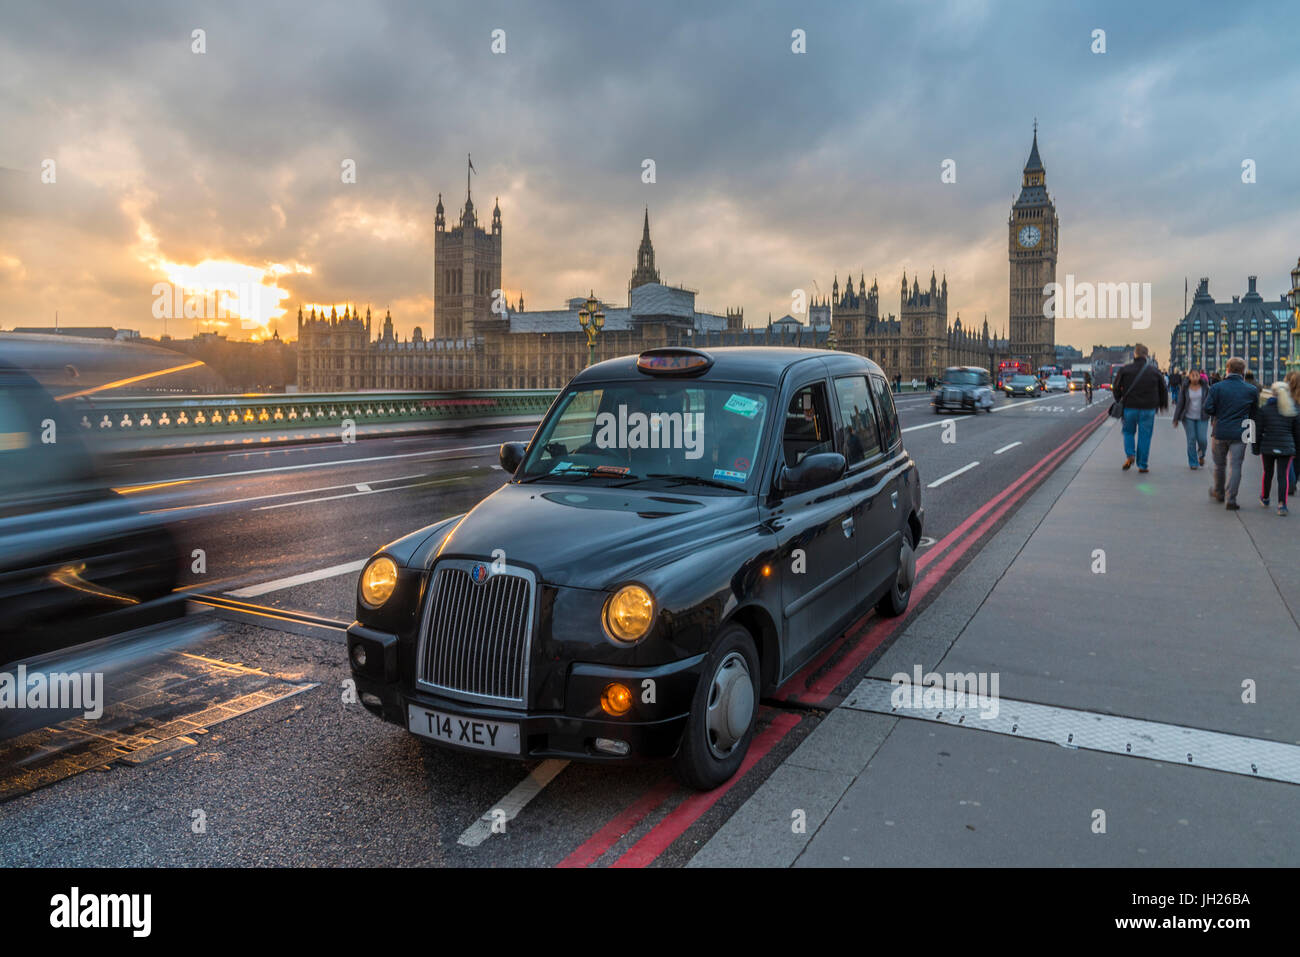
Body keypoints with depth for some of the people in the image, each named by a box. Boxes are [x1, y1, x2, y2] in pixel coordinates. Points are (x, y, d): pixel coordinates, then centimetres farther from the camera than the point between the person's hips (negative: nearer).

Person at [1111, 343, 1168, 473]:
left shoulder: (1125, 370, -4)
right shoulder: (1154, 371, 0)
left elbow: (1116, 388, 4)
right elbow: (1163, 390, 9)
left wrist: (1119, 400, 21)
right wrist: (1163, 405, 23)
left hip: (1129, 408, 0)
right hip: (1148, 409, 0)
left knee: (1128, 432, 18)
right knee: (1144, 436, 6)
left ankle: (1129, 455, -6)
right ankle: (1142, 465, 8)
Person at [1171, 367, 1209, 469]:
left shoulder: (1204, 387, -1)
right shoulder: (1185, 388, -2)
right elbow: (1180, 403, 1)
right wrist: (1176, 419, 0)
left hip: (1202, 418, 0)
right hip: (1188, 418, 0)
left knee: (1202, 439, -7)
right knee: (1191, 440, -3)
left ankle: (1201, 455, 24)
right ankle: (1193, 463, 6)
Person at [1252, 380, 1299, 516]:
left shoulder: (1264, 409, -3)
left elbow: (1258, 431, -2)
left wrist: (1255, 448, 6)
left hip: (1268, 447, 0)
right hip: (1286, 448, 0)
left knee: (1267, 473, 16)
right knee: (1284, 476, 0)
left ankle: (1265, 498, 33)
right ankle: (1282, 504, -11)